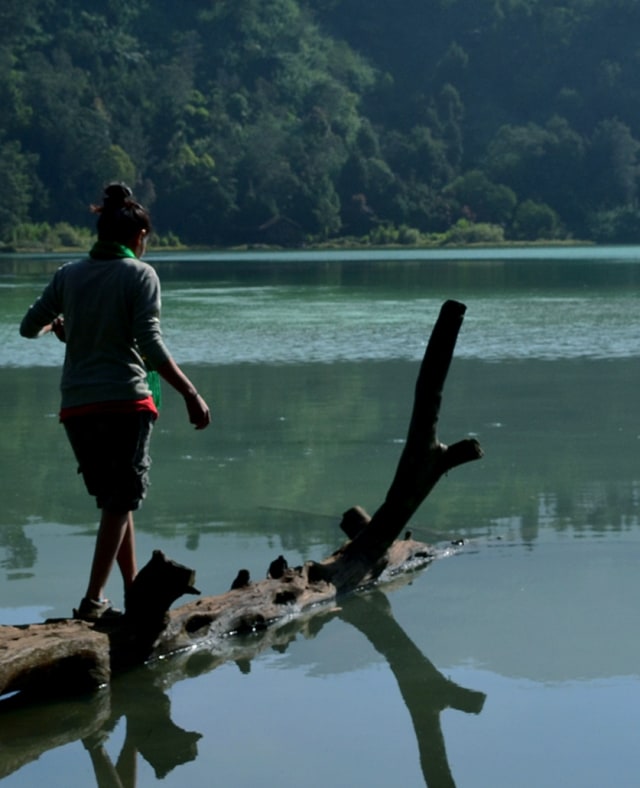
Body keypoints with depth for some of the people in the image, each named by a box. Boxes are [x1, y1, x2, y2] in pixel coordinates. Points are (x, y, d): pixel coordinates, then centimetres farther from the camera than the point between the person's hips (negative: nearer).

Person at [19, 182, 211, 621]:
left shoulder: (69, 275, 8)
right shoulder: (140, 275, -5)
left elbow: (29, 328, 14)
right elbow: (150, 344, -14)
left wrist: (55, 325, 37)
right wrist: (191, 394, -11)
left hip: (77, 405, 5)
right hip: (126, 402, -5)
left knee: (114, 498, 17)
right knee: (122, 499, 0)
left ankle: (133, 590, 22)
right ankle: (94, 598, -9)